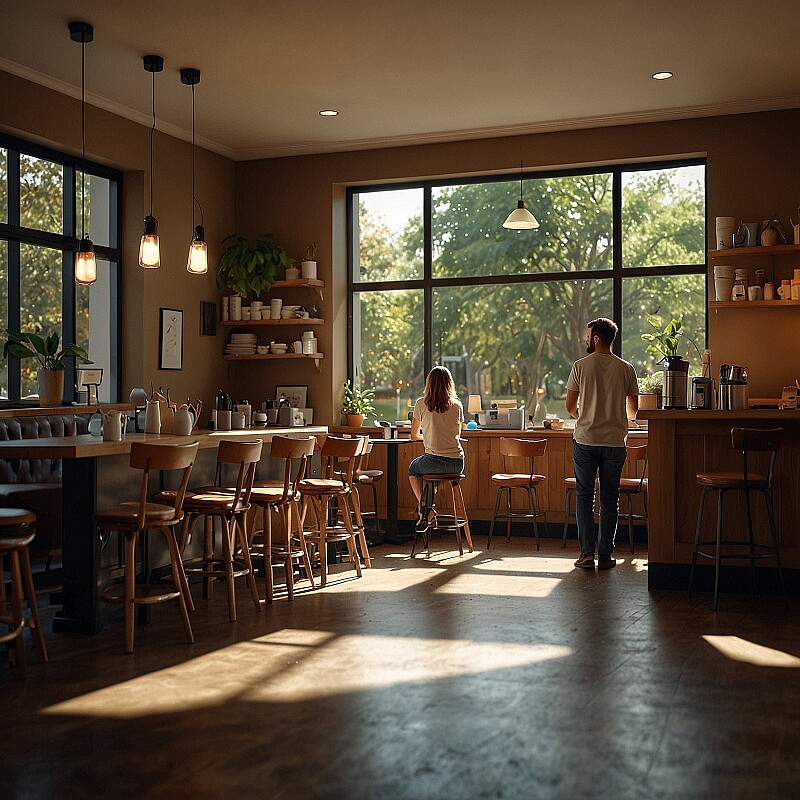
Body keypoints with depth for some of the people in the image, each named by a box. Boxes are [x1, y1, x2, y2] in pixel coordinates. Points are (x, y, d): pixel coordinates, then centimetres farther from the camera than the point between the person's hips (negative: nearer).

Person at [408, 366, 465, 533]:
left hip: (434, 461, -3)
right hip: (457, 464, 3)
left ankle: (424, 506, 15)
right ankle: (427, 511, 30)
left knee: (413, 469, 30)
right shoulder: (457, 405, 4)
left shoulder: (421, 404, -2)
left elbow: (414, 435, 8)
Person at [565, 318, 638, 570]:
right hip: (615, 441, 2)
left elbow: (570, 406, 0)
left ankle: (587, 553, 1)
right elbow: (633, 409, 8)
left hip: (585, 440, -1)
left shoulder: (581, 366, -4)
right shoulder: (626, 369, 2)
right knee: (610, 499, 8)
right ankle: (605, 555, 10)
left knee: (584, 496, 7)